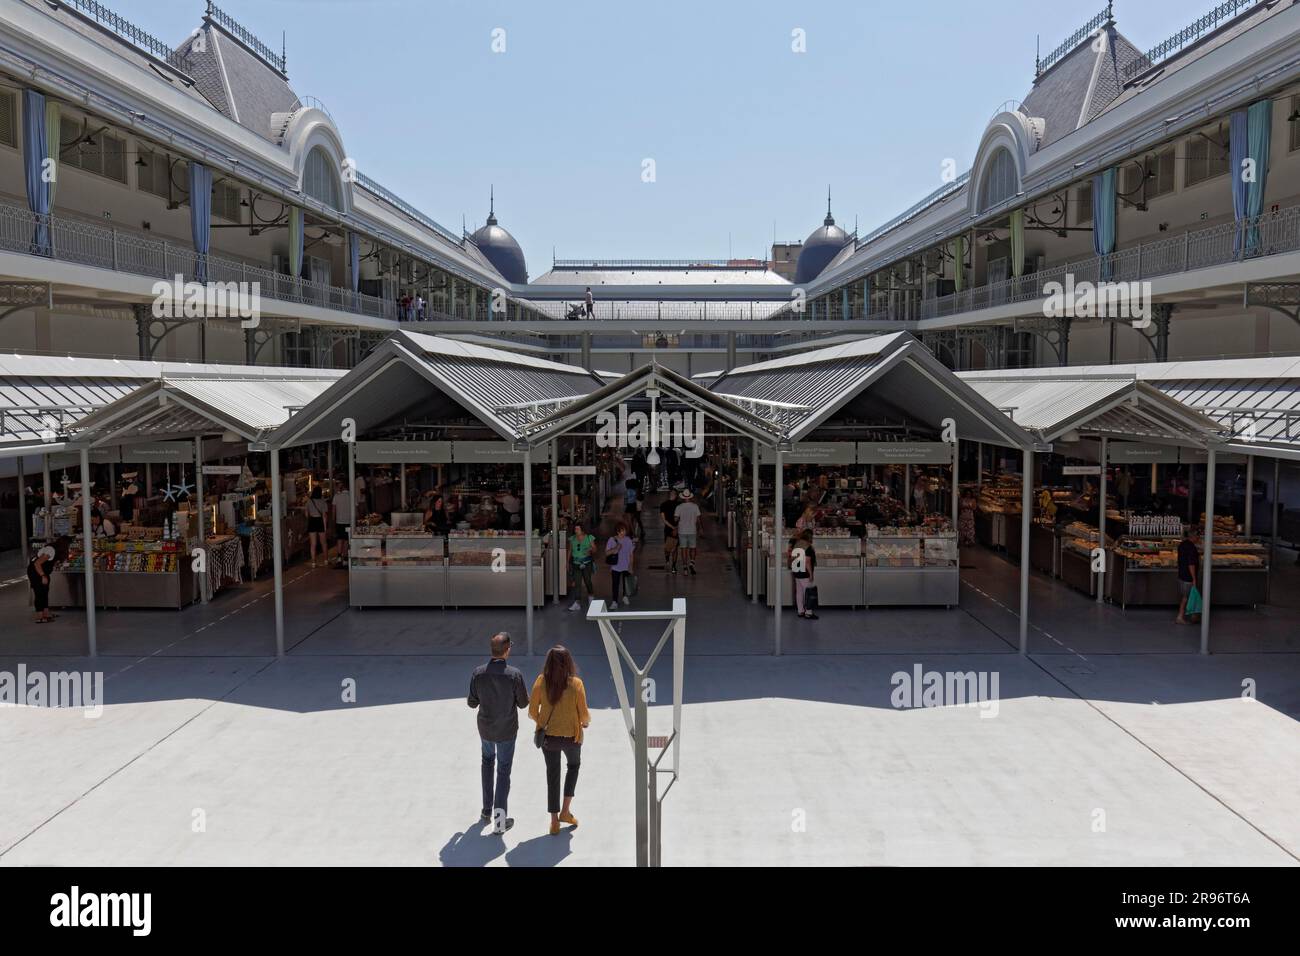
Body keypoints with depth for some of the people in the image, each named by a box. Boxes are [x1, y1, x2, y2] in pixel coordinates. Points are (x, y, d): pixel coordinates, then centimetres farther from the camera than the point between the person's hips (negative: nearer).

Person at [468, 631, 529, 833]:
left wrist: (469, 700, 18)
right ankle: (499, 816, 0)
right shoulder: (514, 674, -21)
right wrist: (524, 693, 10)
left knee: (488, 762, 26)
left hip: (485, 728, 3)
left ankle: (487, 810, 31)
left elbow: (472, 703, -5)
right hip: (507, 731, -3)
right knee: (503, 771, 9)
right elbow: (523, 703, -10)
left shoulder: (478, 673, -15)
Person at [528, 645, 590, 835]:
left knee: (552, 775, 18)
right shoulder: (576, 684, -22)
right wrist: (586, 722, 10)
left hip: (548, 736, 1)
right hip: (571, 736, -1)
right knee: (573, 765, 28)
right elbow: (583, 714, -13)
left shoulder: (541, 682, -16)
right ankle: (565, 811, 24)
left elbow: (532, 711, -8)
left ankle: (554, 820, 26)